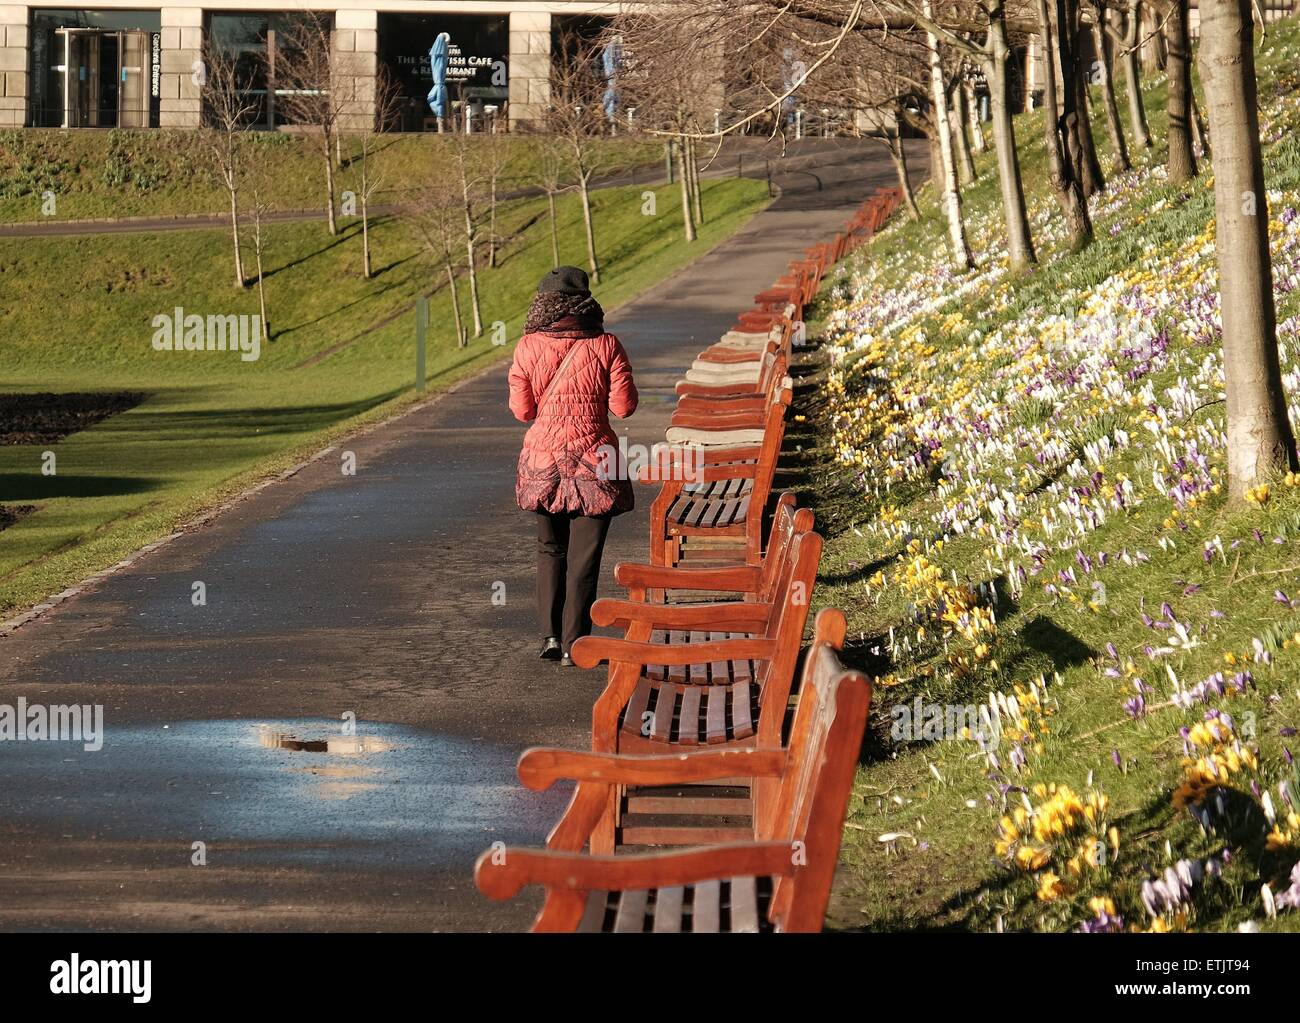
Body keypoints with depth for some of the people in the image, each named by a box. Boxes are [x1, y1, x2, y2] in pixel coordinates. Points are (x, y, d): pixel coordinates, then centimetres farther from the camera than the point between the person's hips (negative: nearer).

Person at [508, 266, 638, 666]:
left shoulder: (528, 347, -5)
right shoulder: (606, 346, -8)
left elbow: (522, 410, -2)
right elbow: (624, 406, -5)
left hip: (542, 460, 2)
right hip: (593, 462, -2)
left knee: (550, 550, 18)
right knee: (584, 557, 5)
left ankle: (551, 635, 10)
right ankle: (573, 644, 5)